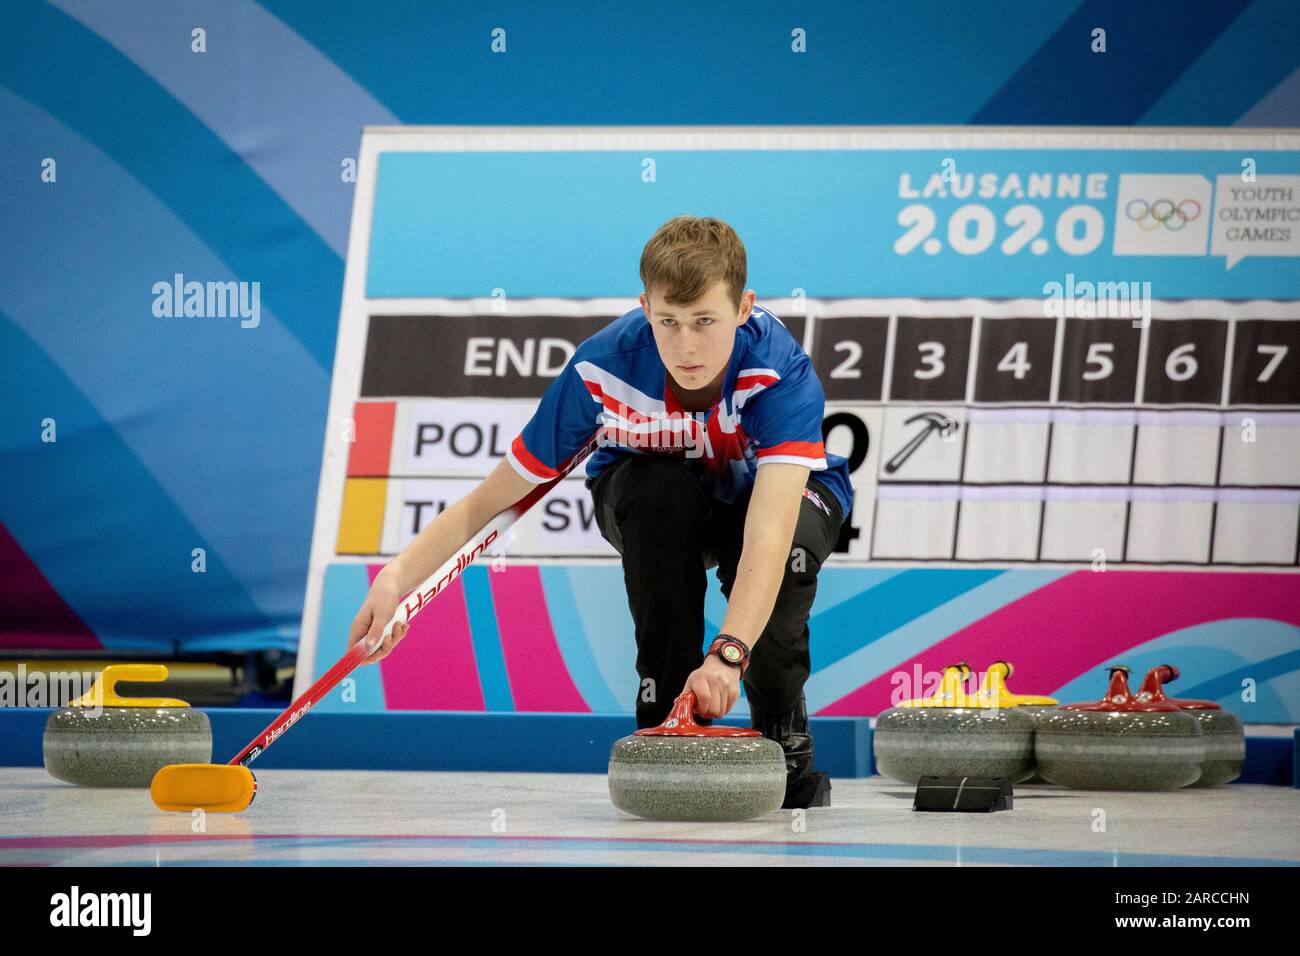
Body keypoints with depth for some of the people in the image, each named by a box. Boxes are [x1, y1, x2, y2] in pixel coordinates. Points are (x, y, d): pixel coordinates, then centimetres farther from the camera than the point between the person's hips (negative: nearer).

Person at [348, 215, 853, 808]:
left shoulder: (780, 370, -37)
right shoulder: (602, 369, -31)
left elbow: (768, 530, -50)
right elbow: (491, 499, -25)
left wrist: (729, 653, -64)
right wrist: (398, 576, -40)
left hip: (778, 491, -1)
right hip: (649, 506, 1)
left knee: (790, 550, -37)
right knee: (660, 492, -36)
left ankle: (784, 731, -7)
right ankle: (665, 722, -21)